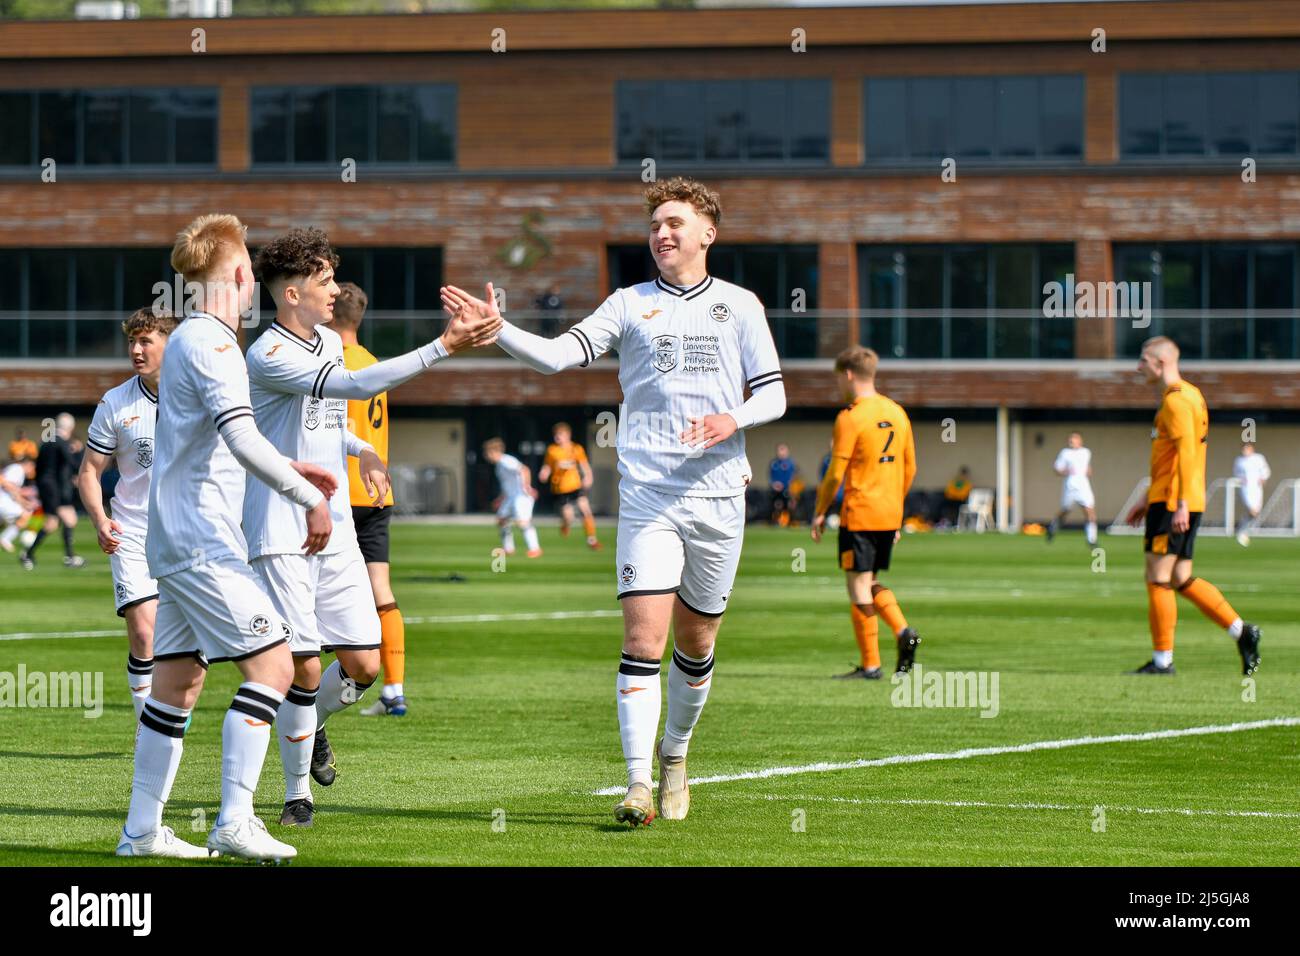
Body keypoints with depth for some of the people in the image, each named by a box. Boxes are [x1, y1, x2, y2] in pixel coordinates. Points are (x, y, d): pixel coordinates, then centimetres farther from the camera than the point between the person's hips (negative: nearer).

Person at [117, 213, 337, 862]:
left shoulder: (188, 340, 18)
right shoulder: (211, 344, -14)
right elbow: (242, 440, -26)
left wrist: (288, 467, 31)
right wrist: (310, 499, -22)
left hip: (176, 540, 10)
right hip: (203, 540, -10)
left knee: (178, 680, 11)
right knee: (272, 664, -11)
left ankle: (142, 829, 14)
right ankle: (234, 821, -16)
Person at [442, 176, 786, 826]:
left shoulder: (739, 305, 9)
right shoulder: (630, 305, 7)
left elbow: (773, 395, 7)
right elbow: (558, 355, -5)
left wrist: (733, 419, -13)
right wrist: (497, 329, -21)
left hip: (718, 496, 1)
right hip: (647, 496, -1)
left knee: (696, 643, 10)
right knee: (643, 635, -13)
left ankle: (674, 755, 32)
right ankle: (639, 784, -14)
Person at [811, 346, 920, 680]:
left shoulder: (850, 418, -12)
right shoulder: (896, 413, 10)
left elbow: (836, 474, -12)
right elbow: (910, 468, 14)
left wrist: (820, 512, -1)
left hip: (859, 514, -7)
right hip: (889, 515, 7)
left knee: (859, 586, -1)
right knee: (870, 582, 18)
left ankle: (870, 664, -1)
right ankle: (903, 631, -3)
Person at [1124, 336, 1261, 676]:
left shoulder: (1176, 400, -12)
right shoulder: (1189, 396, 20)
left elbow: (1186, 454, -21)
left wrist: (1181, 504, -26)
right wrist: (1148, 500, 28)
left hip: (1172, 504, -10)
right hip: (1169, 500, 10)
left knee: (1158, 578, -5)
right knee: (1181, 580, 11)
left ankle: (1162, 660, -2)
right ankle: (1242, 631, 7)